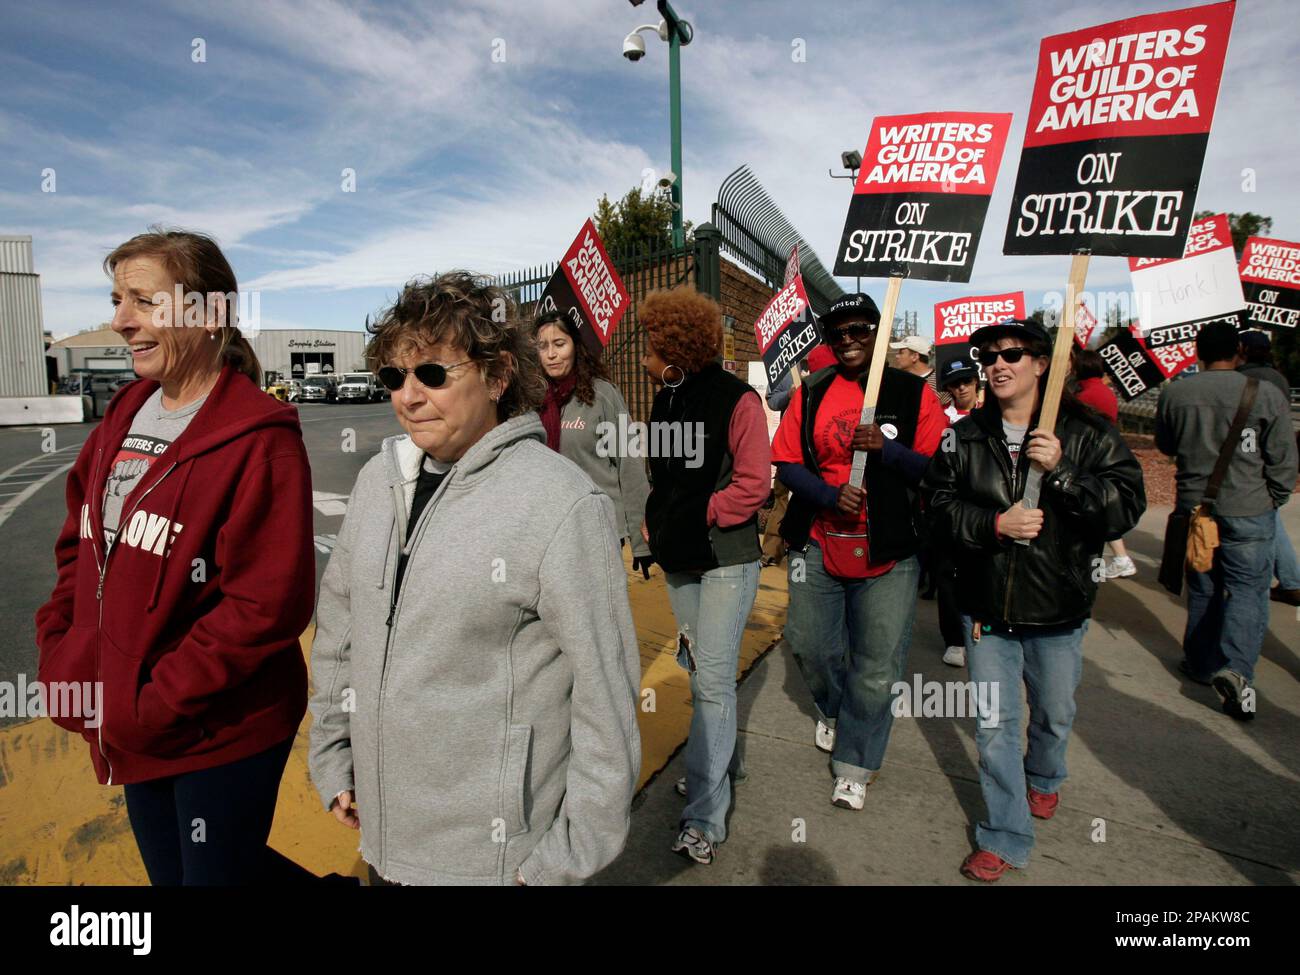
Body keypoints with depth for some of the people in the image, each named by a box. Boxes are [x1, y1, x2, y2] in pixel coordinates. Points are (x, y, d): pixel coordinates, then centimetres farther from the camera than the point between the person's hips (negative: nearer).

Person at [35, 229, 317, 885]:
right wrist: (59, 654, 4)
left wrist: (152, 706, -18)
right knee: (169, 872, 24)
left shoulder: (260, 439, -20)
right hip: (125, 729, 8)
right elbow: (79, 547, 14)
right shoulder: (123, 419, 4)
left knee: (214, 873, 11)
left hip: (222, 733, -8)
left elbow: (266, 605, -23)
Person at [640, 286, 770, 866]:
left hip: (726, 559, -7)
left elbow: (754, 482, -17)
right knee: (698, 670, 17)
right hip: (679, 559, 7)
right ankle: (725, 759, 39)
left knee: (713, 681, -6)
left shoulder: (736, 399, -12)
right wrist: (656, 520, 4)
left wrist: (697, 516, -15)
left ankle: (704, 818, 3)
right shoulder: (664, 402, 10)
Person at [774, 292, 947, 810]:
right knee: (809, 642, 13)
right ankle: (832, 709, 47)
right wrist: (830, 495, -15)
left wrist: (887, 449, -21)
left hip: (889, 554, -2)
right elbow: (787, 463, 2)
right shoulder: (812, 392, 4)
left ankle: (854, 763, 25)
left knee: (876, 669, 2)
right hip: (818, 547, 2)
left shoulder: (913, 393, -1)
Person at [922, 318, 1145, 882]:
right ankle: (1006, 837, 21)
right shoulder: (965, 437, -2)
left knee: (1054, 715, 22)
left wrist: (1061, 473, -26)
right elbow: (939, 503, -3)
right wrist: (994, 524, -19)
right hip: (986, 607, 1)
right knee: (994, 726, 5)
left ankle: (1042, 778, 54)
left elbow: (1127, 506, -13)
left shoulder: (1087, 434, -8)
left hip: (1058, 608, 0)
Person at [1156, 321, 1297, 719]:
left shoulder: (1173, 393, -4)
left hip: (1194, 506, 3)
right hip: (1249, 510, -2)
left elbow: (1165, 446, 11)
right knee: (1248, 589, 2)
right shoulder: (1266, 394, -10)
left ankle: (1201, 663, 25)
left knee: (1202, 589, 15)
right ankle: (1235, 667, -14)